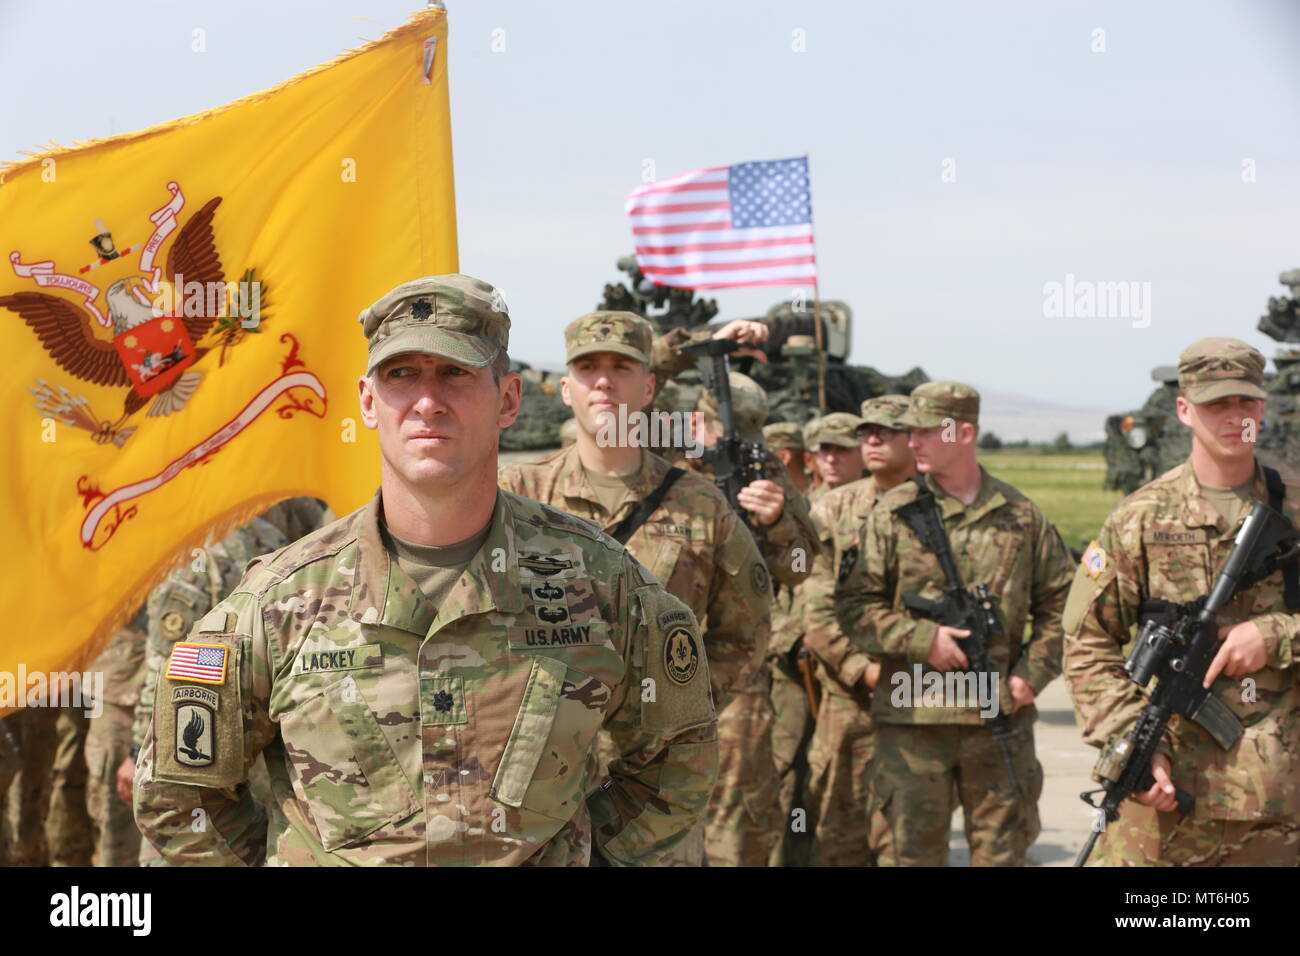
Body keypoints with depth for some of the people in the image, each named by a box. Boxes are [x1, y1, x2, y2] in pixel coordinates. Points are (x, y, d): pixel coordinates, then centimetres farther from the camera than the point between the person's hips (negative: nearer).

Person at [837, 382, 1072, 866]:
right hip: (912, 714, -1)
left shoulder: (1021, 516, 7)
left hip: (1002, 715, 2)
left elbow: (1058, 603, 13)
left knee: (1003, 850, 9)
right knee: (911, 850, 3)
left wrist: (1034, 673, 0)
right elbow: (854, 604, -1)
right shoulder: (893, 514, 1)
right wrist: (921, 639, -13)